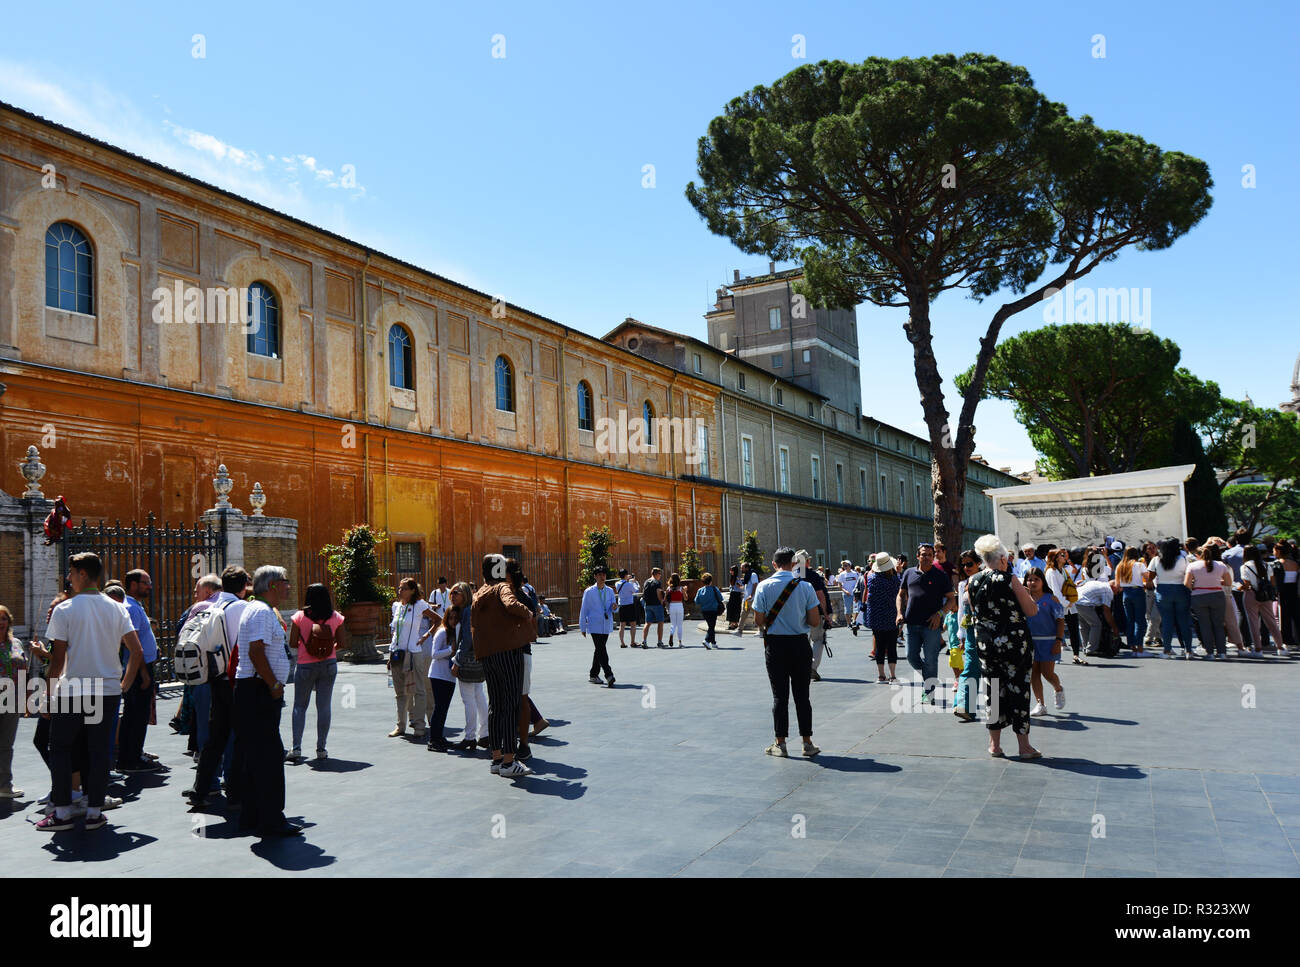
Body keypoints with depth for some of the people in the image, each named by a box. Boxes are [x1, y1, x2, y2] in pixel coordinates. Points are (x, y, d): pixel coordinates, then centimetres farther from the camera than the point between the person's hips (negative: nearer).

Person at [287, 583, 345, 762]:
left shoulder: (299, 617, -8)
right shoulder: (335, 617, -3)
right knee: (324, 706, 7)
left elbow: (292, 643, -6)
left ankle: (296, 748, 1)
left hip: (305, 665, -1)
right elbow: (343, 642, 0)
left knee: (300, 706, 10)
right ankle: (321, 749, 10)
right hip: (329, 665, 1)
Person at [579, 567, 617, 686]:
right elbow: (583, 610, 2)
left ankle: (593, 675, 22)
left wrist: (614, 606, -13)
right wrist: (582, 627, 2)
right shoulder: (589, 592, -2)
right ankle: (609, 675, -18)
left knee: (599, 650, 11)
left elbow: (614, 608, 12)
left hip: (606, 626, 5)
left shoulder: (610, 591, 10)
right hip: (594, 626, -5)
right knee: (601, 650, -13)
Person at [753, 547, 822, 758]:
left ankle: (780, 743, 10)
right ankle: (807, 743, 14)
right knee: (802, 694, 10)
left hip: (775, 644, 0)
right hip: (800, 644, 0)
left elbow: (759, 620, -5)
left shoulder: (764, 587, -6)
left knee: (779, 695, 6)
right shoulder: (805, 586, -6)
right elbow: (815, 620, -4)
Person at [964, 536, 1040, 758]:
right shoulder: (1010, 580, -12)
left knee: (992, 689, 12)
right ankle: (1024, 745, 11)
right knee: (1018, 689, 5)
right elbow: (1032, 611, -7)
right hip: (1015, 642, -4)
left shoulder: (972, 581, 1)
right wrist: (1023, 594, 9)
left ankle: (995, 744, 18)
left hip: (985, 642, 4)